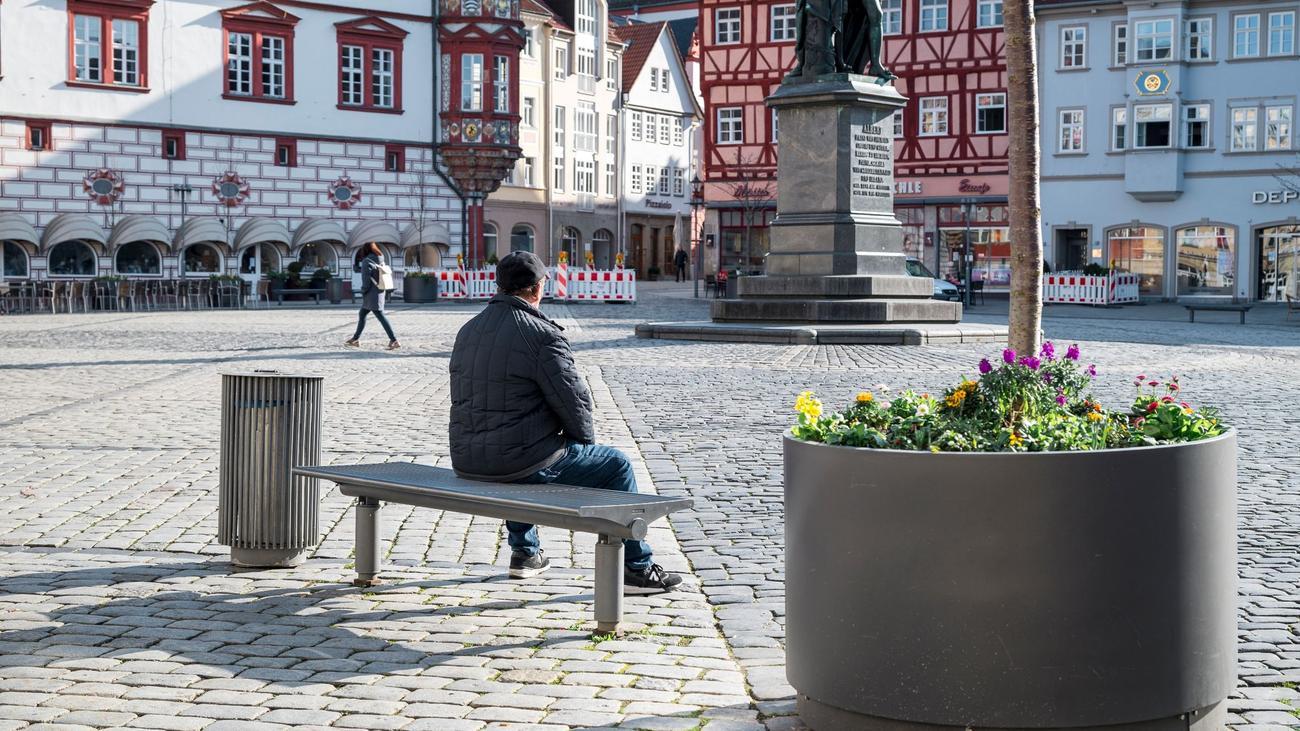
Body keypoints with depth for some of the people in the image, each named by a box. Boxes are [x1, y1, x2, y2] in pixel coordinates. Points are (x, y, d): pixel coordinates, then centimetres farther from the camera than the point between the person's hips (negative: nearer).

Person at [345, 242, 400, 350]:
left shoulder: (367, 261, -13)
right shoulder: (381, 261, 10)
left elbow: (366, 278, -18)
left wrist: (363, 290, -7)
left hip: (372, 294, -9)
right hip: (380, 291, 9)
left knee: (380, 316, -10)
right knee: (362, 314, 20)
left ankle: (394, 340, -15)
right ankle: (356, 339, 29)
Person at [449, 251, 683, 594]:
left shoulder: (468, 331, 10)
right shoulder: (542, 334, -15)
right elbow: (573, 399, -15)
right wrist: (586, 439, 7)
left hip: (467, 461, 8)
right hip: (521, 462, -8)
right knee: (616, 465, 11)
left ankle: (524, 552, 46)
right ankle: (637, 568, 16)